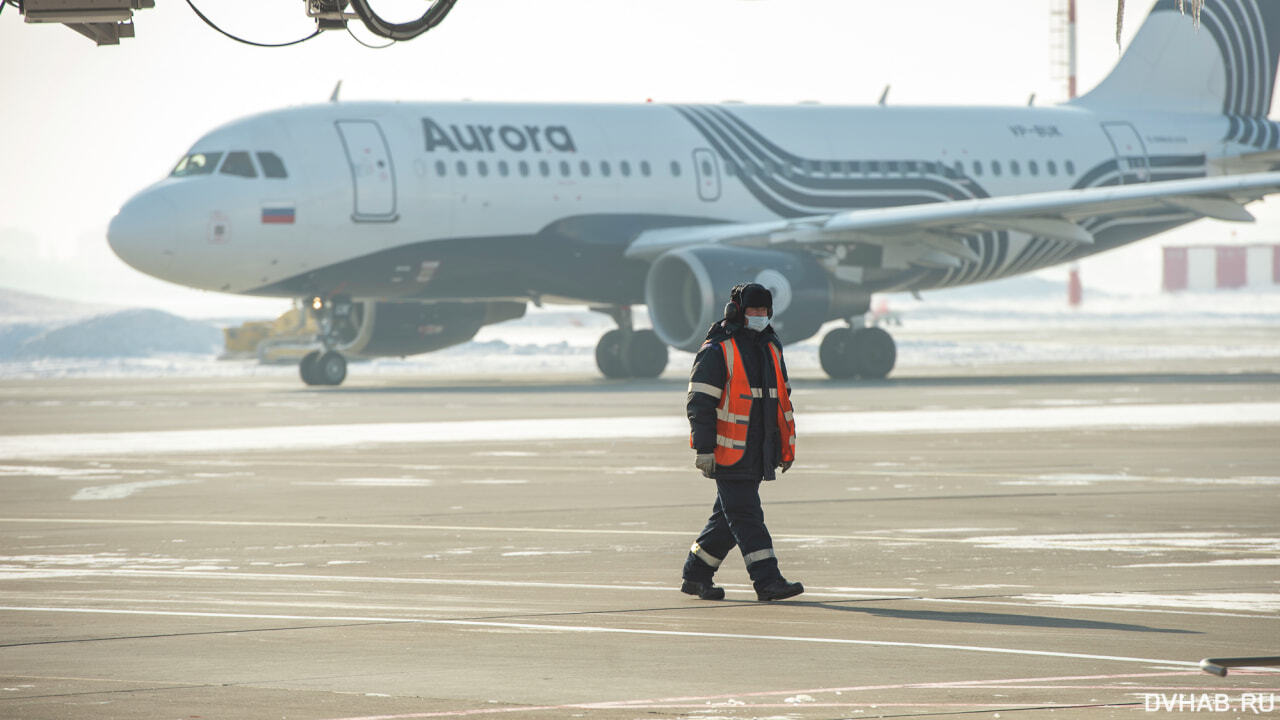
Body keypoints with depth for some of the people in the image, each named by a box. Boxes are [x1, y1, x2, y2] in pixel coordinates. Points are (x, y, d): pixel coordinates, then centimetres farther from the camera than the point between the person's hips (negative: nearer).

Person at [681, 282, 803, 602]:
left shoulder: (771, 348, 16)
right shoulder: (717, 351, -9)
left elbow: (782, 399, 24)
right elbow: (699, 403, -11)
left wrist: (787, 445, 21)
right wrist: (704, 449, -16)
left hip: (758, 452, 8)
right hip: (729, 452, -8)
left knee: (729, 517, 11)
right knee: (746, 516, -10)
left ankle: (696, 575, 21)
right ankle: (767, 581, -13)